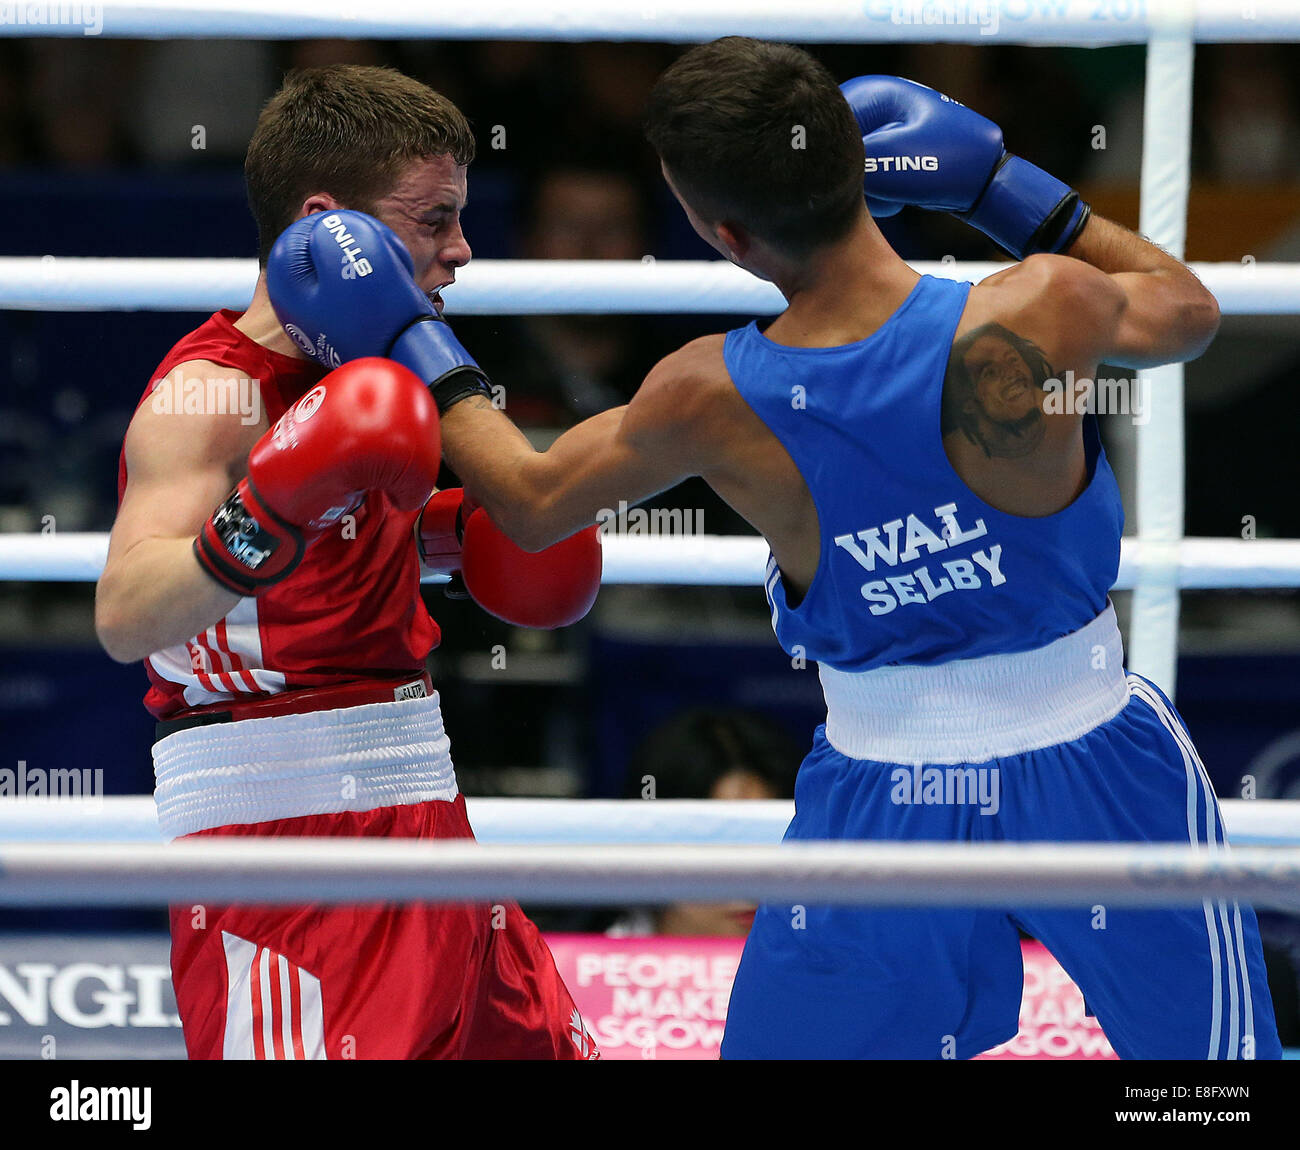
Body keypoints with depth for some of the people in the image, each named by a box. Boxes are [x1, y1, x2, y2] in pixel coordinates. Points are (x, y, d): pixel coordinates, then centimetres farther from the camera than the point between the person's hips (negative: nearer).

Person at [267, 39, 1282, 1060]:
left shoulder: (707, 402, -18)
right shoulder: (1040, 315, -23)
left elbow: (530, 503, 3)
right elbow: (1190, 310, 2)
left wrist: (407, 341, 13)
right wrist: (998, 181, 2)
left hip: (881, 796, 1)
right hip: (1094, 775, -1)